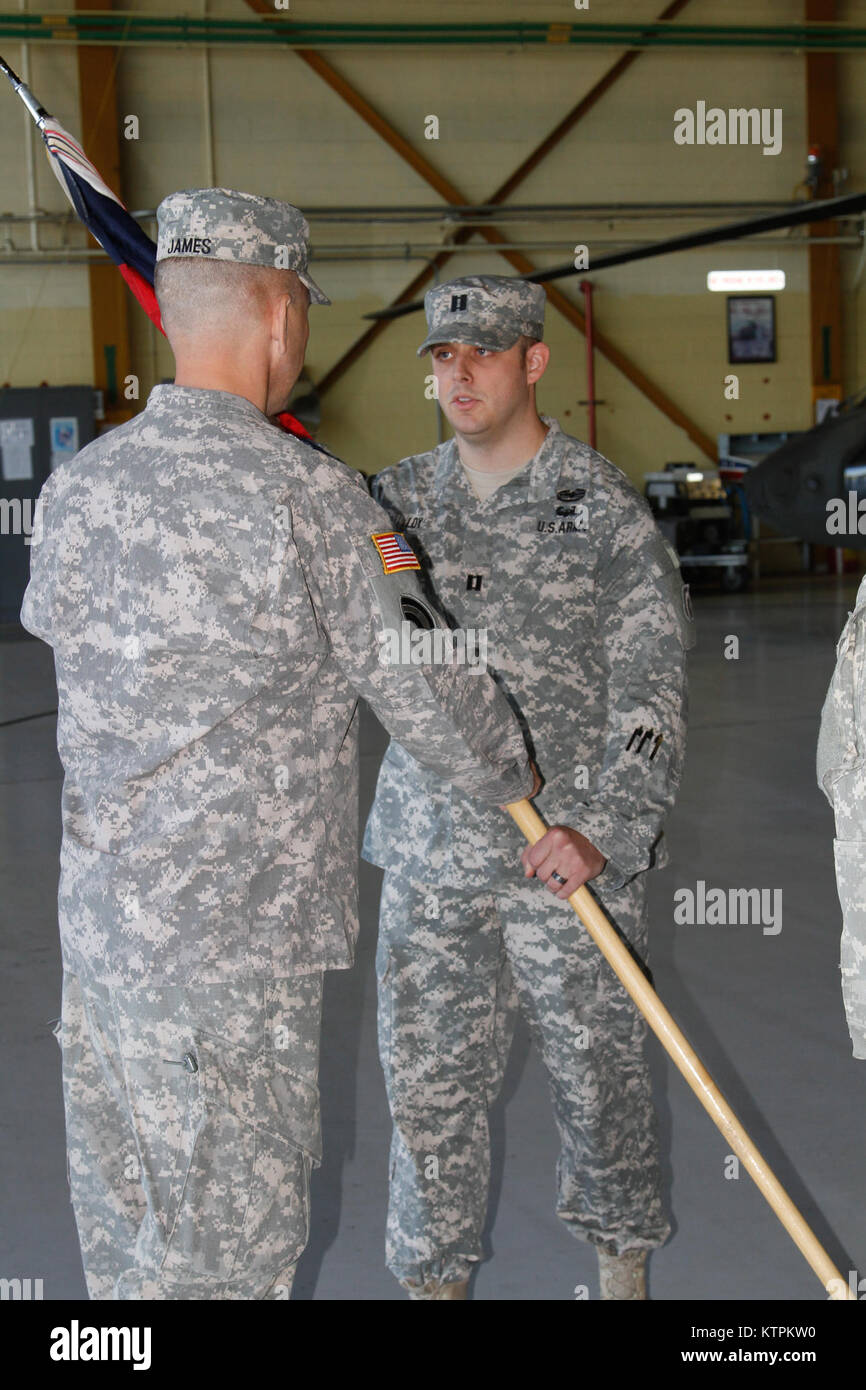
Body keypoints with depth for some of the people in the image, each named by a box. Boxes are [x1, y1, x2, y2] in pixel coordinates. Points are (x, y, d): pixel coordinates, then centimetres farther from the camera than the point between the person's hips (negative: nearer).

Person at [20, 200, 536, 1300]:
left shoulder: (75, 486, 4)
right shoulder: (309, 495, -16)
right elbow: (421, 689, -9)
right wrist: (511, 774, 13)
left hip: (95, 911, 7)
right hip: (233, 935, -7)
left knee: (126, 1225, 20)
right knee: (228, 1229, 7)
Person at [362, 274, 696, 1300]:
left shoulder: (605, 506, -4)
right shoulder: (399, 499, 7)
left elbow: (649, 685, -8)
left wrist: (603, 828, -18)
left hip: (572, 850, -3)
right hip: (428, 847, 3)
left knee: (595, 1063, 11)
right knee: (427, 1072, 8)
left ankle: (621, 1247, 35)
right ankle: (434, 1270, 27)